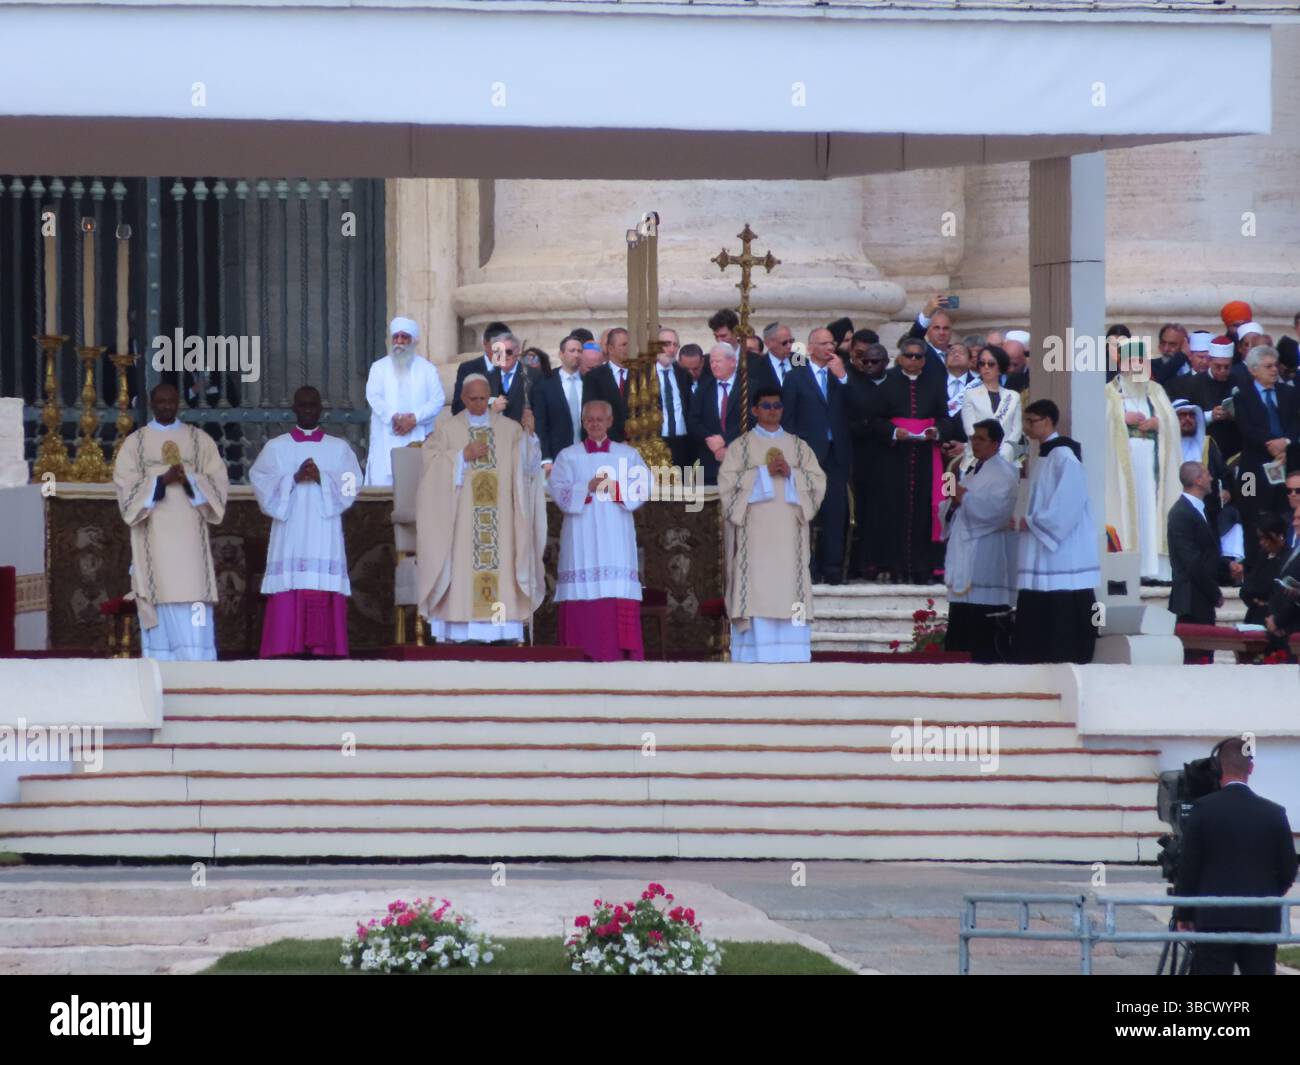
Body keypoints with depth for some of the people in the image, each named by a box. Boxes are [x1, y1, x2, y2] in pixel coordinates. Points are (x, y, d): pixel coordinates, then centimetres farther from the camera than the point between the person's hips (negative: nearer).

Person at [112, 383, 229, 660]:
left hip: (189, 534, 0)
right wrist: (161, 481, -14)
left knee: (192, 599, -9)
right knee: (160, 602, -4)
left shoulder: (199, 440, 11)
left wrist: (189, 480, -14)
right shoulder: (134, 443, 9)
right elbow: (126, 487, 1)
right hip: (153, 537, 0)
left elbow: (218, 482, 5)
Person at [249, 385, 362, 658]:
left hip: (325, 536, 1)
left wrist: (322, 479, -13)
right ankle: (286, 655, -11)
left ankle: (323, 654, -7)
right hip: (289, 536, -1)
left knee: (324, 600, -7)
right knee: (288, 599, -9)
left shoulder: (339, 448, 12)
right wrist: (294, 479, -12)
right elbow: (261, 483, 1)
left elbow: (351, 485, 3)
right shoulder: (276, 447, 11)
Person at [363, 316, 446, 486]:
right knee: (383, 483, -8)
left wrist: (414, 419, -13)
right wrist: (395, 417, -18)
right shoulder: (379, 367, 10)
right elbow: (373, 396, -3)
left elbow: (438, 399, 1)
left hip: (418, 439, 0)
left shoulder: (426, 368, 10)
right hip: (386, 439, 0)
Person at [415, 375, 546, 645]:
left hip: (500, 515, 1)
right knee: (462, 565, -8)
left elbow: (528, 462, 0)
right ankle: (460, 632, -9)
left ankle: (504, 633, -6)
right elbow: (432, 464, 0)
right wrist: (463, 457, -10)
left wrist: (528, 433, -16)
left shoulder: (508, 428, 10)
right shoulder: (448, 430, 7)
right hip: (461, 517, -1)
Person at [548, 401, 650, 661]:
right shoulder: (568, 456, 12)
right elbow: (559, 491, -1)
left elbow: (642, 487, 3)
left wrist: (617, 488, -14)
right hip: (581, 539, -1)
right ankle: (582, 656, -8)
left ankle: (624, 653, -11)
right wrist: (588, 488, -16)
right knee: (583, 594, -8)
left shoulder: (628, 455, 14)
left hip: (616, 539, 1)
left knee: (621, 595, -9)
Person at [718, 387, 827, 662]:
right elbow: (727, 482, -3)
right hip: (754, 533, -2)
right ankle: (755, 654, -10)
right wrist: (764, 472, -10)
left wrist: (791, 473, -9)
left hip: (788, 533, 2)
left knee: (788, 586, -4)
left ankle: (791, 655, -6)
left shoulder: (799, 447, 16)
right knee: (756, 589, -9)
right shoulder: (740, 446, 9)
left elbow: (818, 481, 8)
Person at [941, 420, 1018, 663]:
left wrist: (965, 498, -14)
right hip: (964, 564, 9)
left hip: (987, 567, -9)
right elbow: (948, 513, 21)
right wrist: (952, 503, -1)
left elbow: (999, 512, -17)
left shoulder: (1004, 474, -4)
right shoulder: (971, 475, 22)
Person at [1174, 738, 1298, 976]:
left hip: (1214, 920, -2)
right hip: (1262, 921, 2)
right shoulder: (1274, 813, 1)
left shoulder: (1204, 809, -5)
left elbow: (1188, 867, -3)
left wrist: (1183, 914, 7)